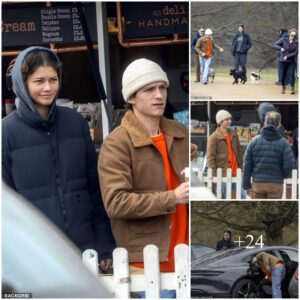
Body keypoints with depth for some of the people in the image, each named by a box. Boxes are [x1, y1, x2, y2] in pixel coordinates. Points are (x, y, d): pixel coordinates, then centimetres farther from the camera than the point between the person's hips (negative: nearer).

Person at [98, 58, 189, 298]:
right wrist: (171, 198, -22)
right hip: (145, 260, -5)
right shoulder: (116, 143, -9)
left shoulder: (181, 133, 8)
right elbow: (116, 203, -17)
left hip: (185, 255, 5)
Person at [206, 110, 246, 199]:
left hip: (236, 173, 5)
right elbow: (210, 157, -9)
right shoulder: (214, 137, -8)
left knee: (242, 196, 4)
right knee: (224, 198, 3)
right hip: (223, 174, -5)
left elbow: (240, 151, 17)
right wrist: (214, 175, -12)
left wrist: (241, 167, 11)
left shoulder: (234, 135, 10)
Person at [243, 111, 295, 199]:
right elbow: (289, 164, -9)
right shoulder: (283, 142, -5)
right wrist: (283, 175, 13)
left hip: (257, 183, 2)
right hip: (276, 184, -1)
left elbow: (247, 165, 0)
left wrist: (247, 185, 7)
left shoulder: (254, 141, 0)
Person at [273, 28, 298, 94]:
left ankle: (292, 89, -14)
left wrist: (287, 56, -18)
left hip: (292, 61, -1)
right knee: (283, 74, 7)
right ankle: (283, 88, 24)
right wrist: (280, 48, -27)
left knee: (292, 74, -15)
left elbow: (296, 53, -8)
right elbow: (274, 45, -8)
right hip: (284, 61, 1)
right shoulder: (284, 40, -5)